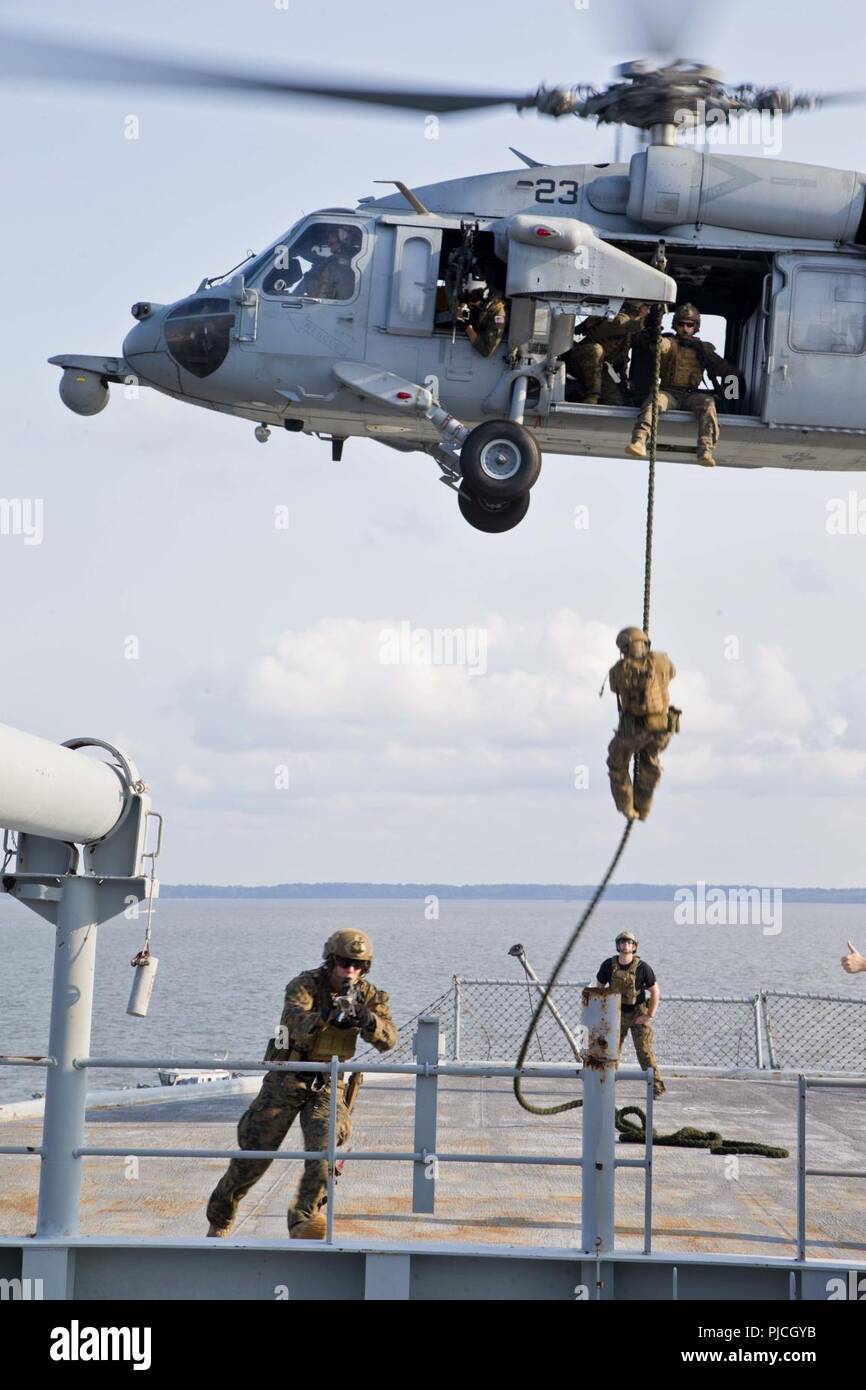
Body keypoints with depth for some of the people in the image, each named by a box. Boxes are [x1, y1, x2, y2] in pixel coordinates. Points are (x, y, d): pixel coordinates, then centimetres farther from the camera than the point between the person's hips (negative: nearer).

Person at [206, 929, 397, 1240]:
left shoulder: (369, 996, -5)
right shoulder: (305, 985, -16)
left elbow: (388, 1039, -18)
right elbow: (297, 1025, -34)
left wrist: (368, 1019, -38)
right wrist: (327, 1015, -53)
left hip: (327, 1086, 2)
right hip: (286, 1080, -2)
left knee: (325, 1150, -24)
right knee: (254, 1157, 3)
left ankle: (304, 1221, -28)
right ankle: (219, 1220, 24)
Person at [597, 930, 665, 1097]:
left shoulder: (642, 968, -17)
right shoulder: (608, 965, -8)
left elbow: (655, 992, -9)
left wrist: (649, 1016, -13)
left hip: (638, 1014, -3)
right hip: (617, 1014, 4)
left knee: (645, 1051, -9)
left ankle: (657, 1088, -4)